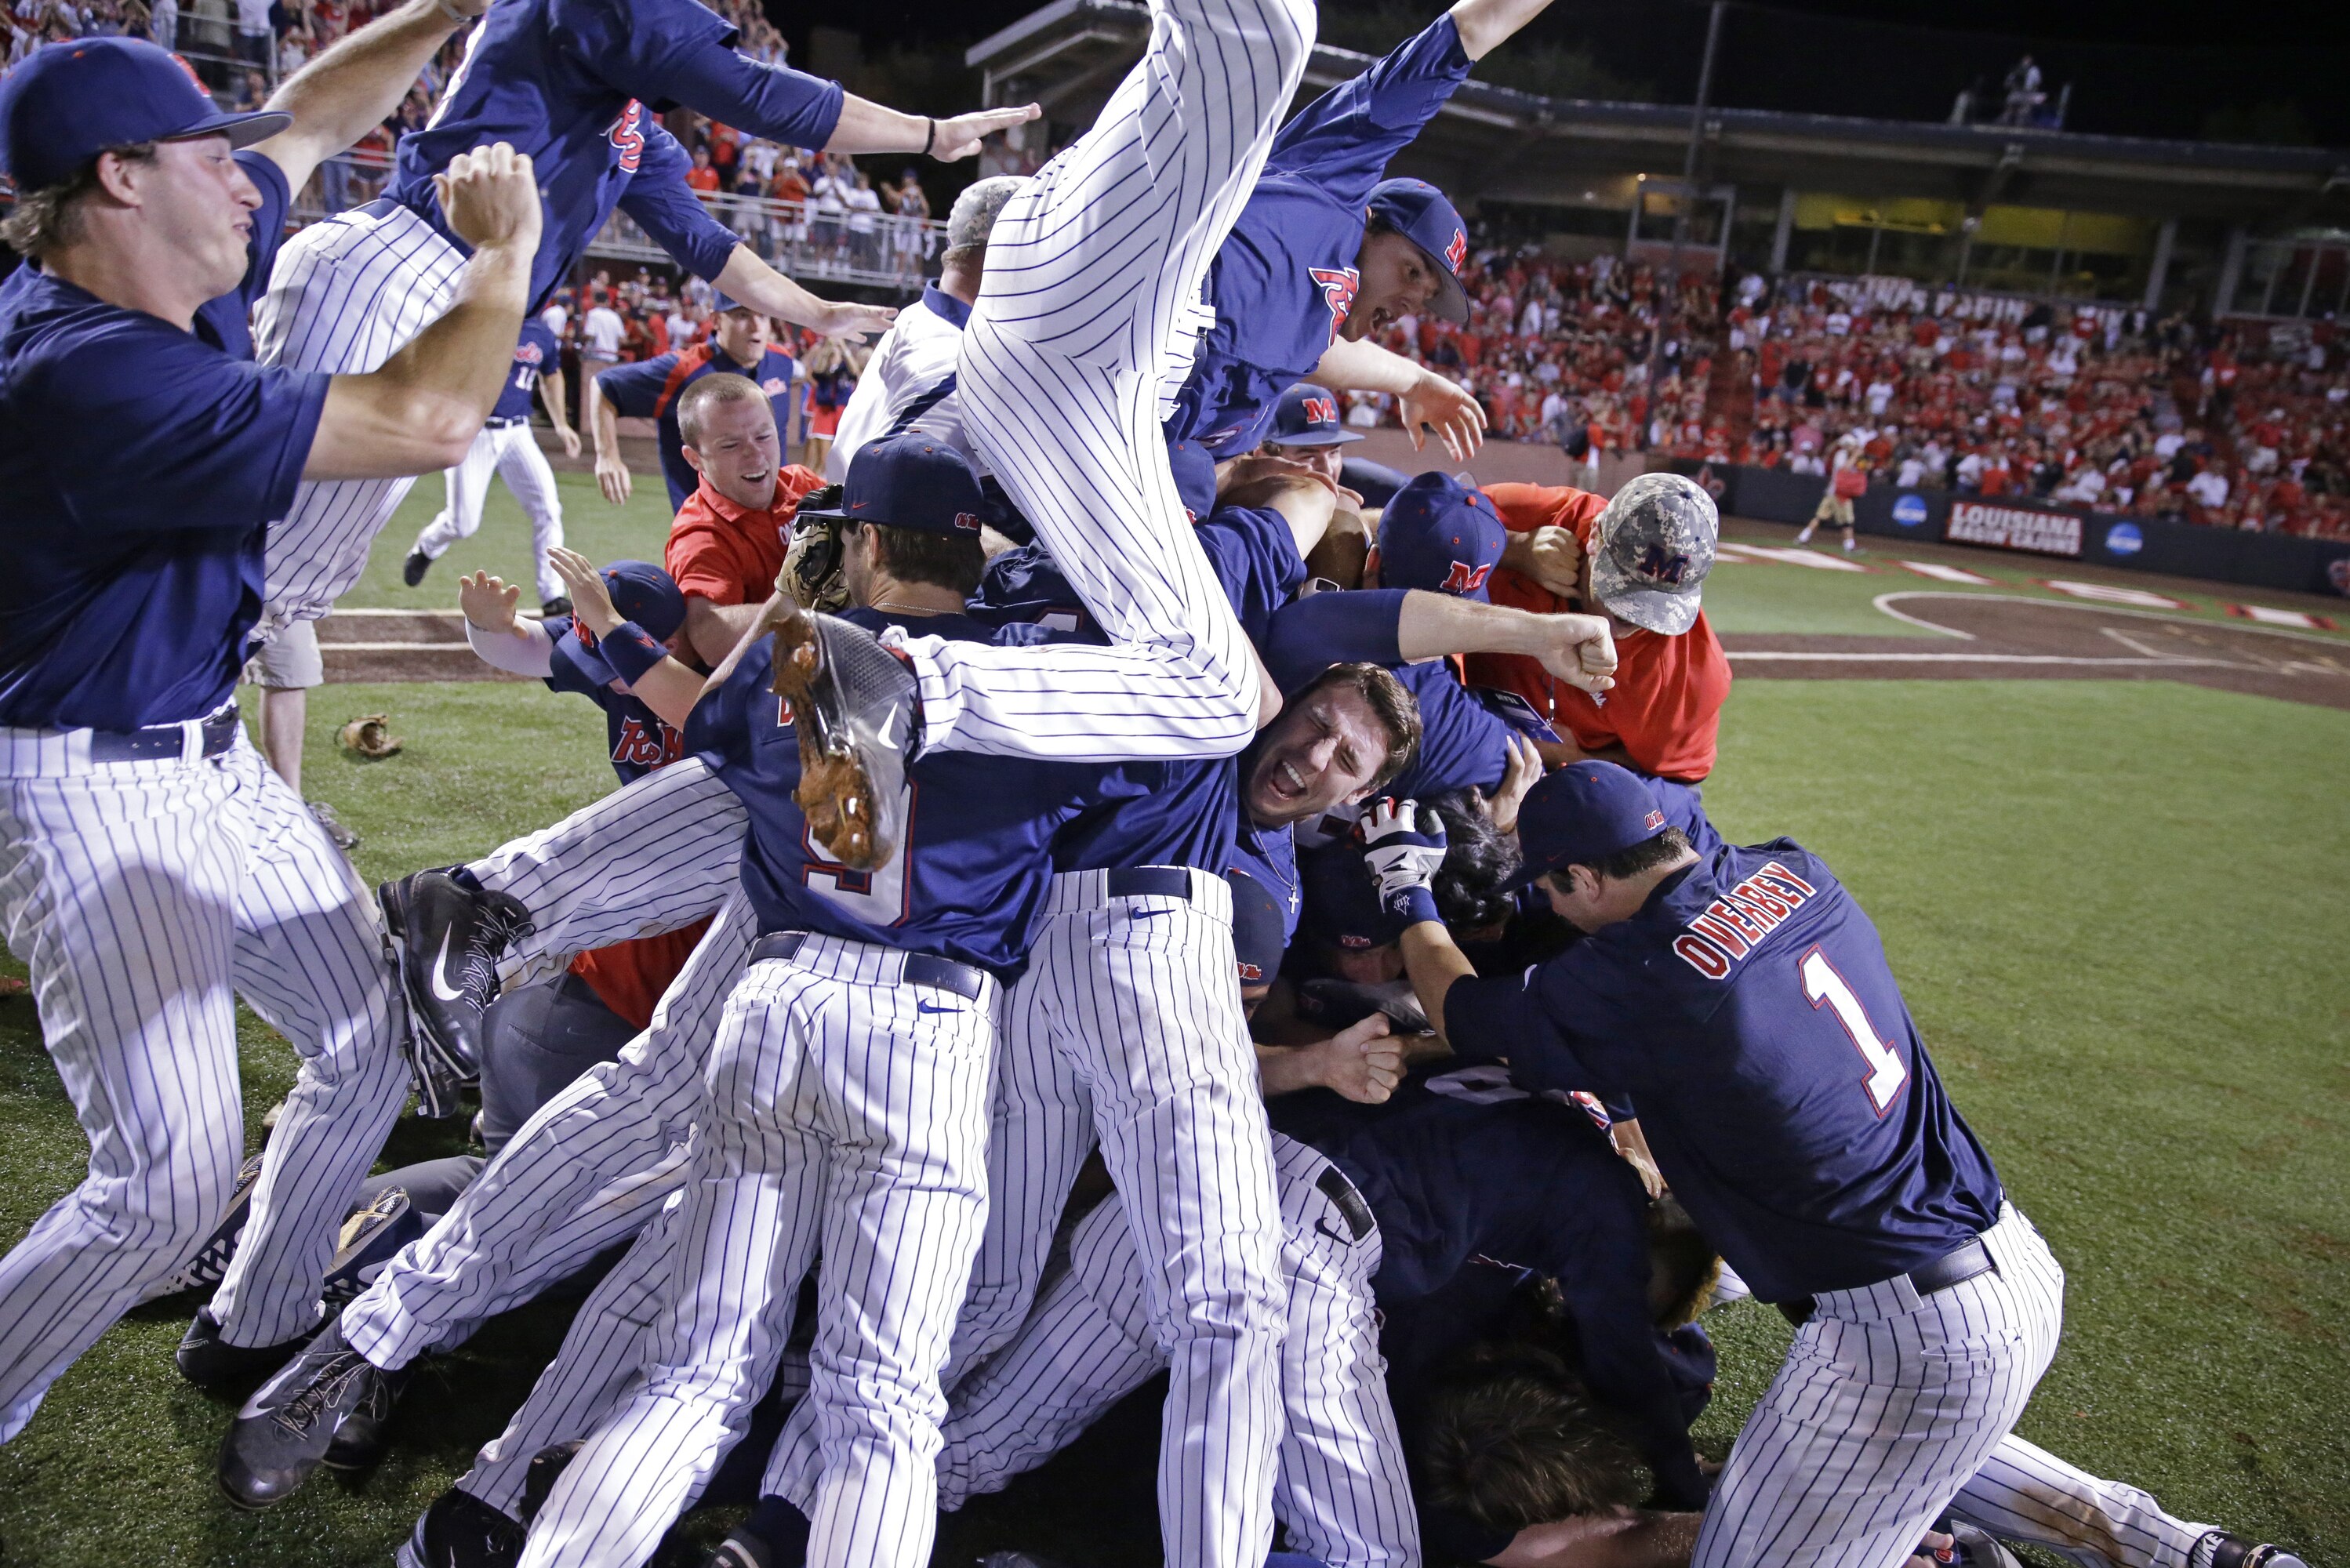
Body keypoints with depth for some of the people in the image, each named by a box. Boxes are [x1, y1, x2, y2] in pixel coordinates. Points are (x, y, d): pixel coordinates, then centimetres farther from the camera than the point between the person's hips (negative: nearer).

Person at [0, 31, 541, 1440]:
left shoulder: (186, 280, 0)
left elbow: (312, 117, 15)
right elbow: (427, 424, -32)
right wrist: (507, 247, -16)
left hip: (214, 760, 10)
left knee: (372, 1045, 16)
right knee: (174, 1176, -13)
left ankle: (256, 1329, 35)